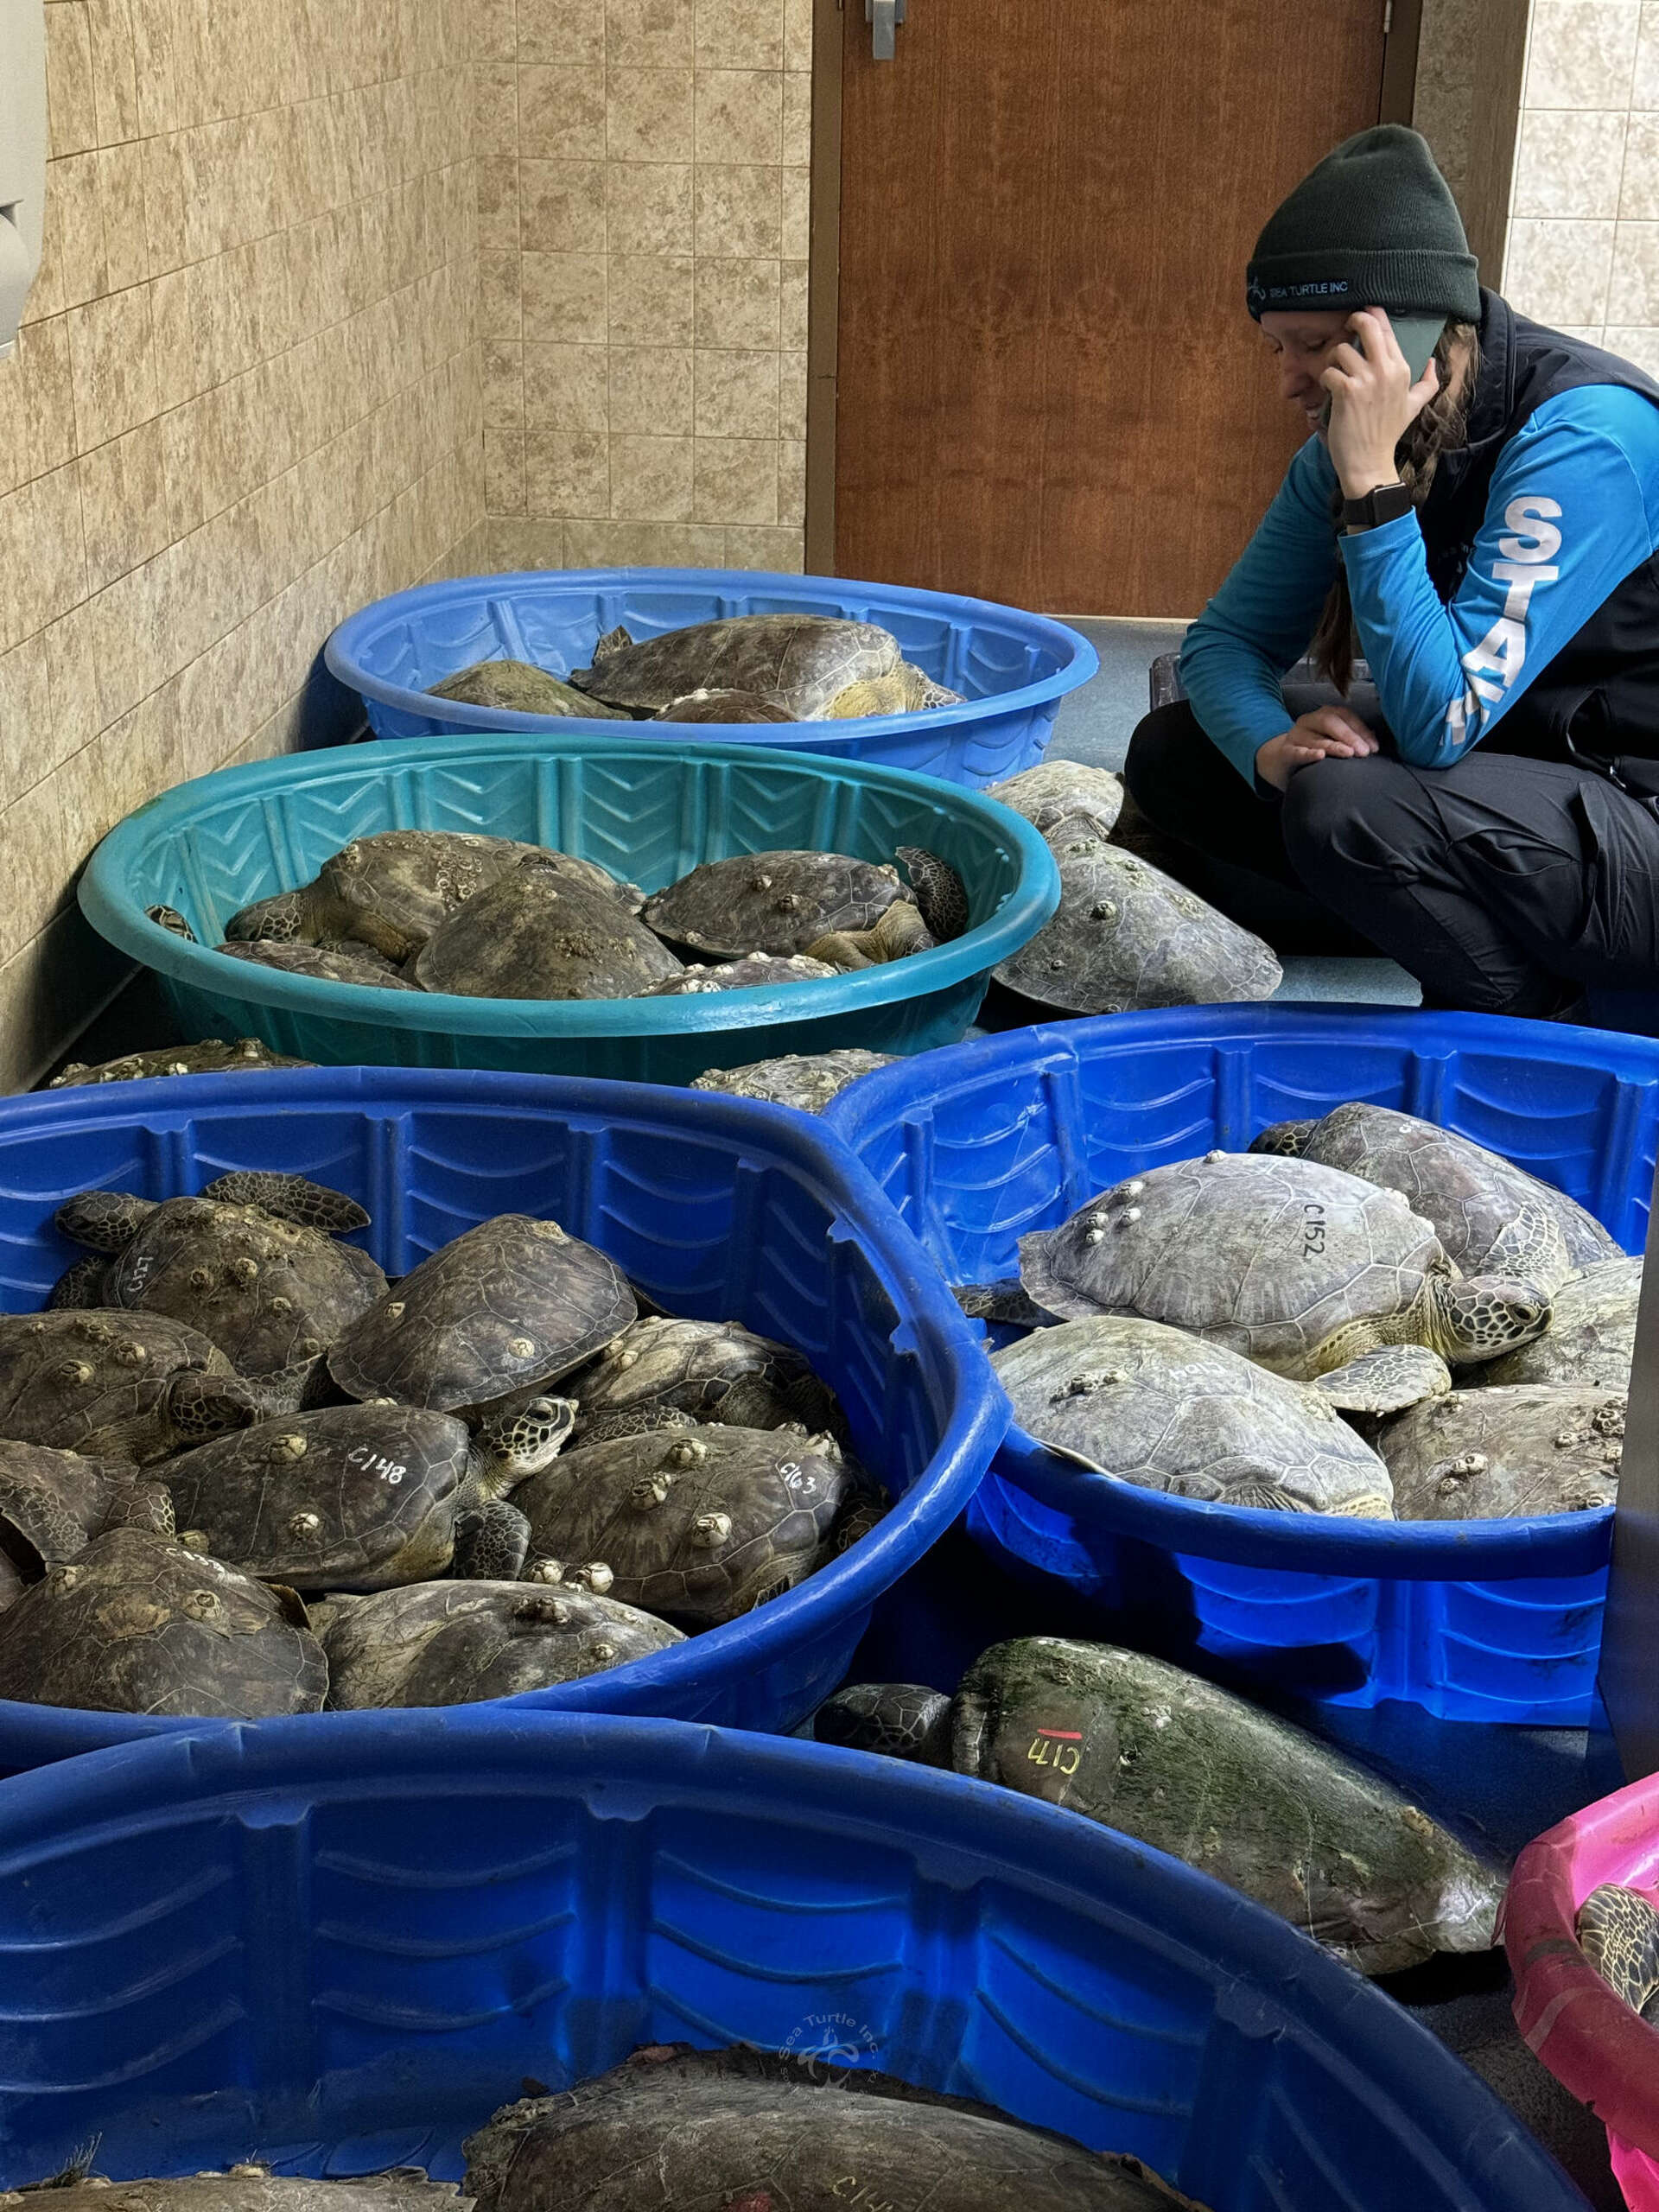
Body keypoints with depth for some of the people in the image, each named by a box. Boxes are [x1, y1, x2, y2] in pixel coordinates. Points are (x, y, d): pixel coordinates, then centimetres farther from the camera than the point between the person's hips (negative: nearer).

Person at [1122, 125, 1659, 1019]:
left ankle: (1535, 1026, -6)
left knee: (1349, 808, -34)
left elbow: (1439, 725, -32)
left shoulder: (1585, 435, -25)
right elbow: (1226, 639, 5)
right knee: (1171, 754, 2)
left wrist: (1373, 485, -32)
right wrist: (1271, 747, -18)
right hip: (1487, 772, 8)